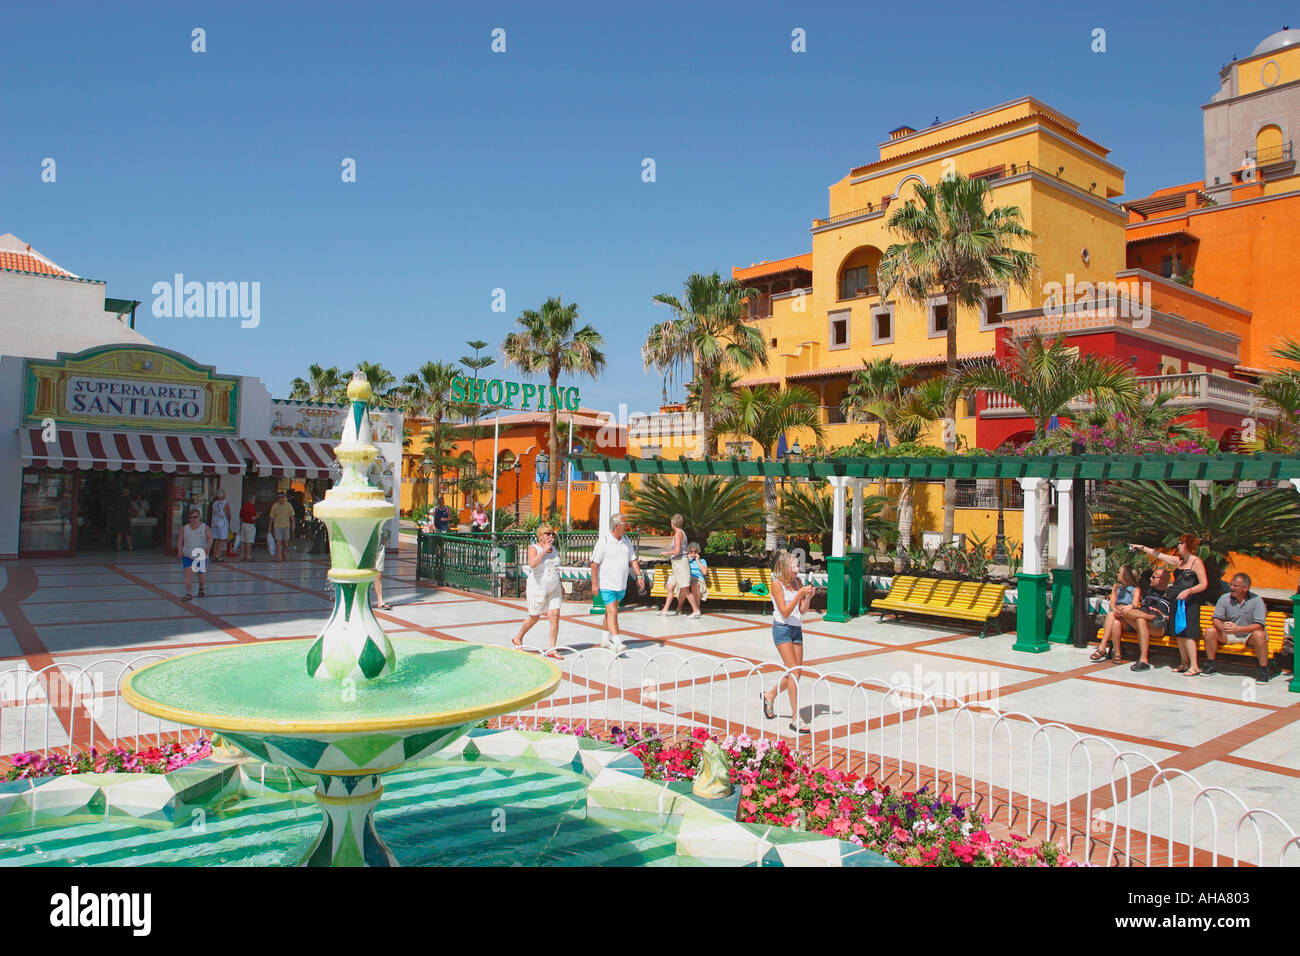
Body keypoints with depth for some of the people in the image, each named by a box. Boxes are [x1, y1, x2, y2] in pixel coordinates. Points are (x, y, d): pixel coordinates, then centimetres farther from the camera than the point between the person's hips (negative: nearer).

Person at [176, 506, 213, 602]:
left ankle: (201, 589, 42)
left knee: (200, 574, 11)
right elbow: (180, 540, 9)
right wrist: (180, 550, -7)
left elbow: (210, 537, -14)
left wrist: (208, 546, -33)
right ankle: (188, 594, -14)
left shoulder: (205, 528, -1)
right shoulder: (184, 528, 6)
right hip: (187, 555, 1)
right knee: (188, 572, -16)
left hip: (201, 556, -1)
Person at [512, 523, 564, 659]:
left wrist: (561, 587, 22)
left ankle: (552, 649, -2)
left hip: (553, 589, 5)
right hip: (537, 588, -5)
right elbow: (532, 563, -29)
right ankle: (518, 638, 33)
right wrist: (544, 550, -25)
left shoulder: (554, 549, 10)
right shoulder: (533, 548, -9)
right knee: (534, 617, 6)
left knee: (555, 615, -7)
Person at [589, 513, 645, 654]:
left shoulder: (627, 540, 7)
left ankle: (605, 639, 27)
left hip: (621, 584, 6)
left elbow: (633, 560, 15)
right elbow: (594, 563, -11)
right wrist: (594, 583, -13)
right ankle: (617, 642, -17)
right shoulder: (604, 541, -12)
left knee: (611, 611, 15)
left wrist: (639, 575, 4)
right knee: (612, 612, -12)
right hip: (607, 585, -6)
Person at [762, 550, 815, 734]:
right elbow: (785, 612, -17)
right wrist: (800, 593, -21)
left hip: (797, 629, 7)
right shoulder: (777, 584, -11)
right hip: (782, 629, -7)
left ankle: (770, 696, 33)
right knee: (793, 672, -11)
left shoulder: (797, 582, 7)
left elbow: (803, 611, 7)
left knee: (795, 674, 8)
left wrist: (809, 597, -10)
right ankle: (796, 719, -7)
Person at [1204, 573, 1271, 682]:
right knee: (1210, 631, -21)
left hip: (1249, 635, -3)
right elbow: (1216, 619, -5)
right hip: (1229, 635, 3)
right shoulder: (1224, 598, -4)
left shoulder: (1256, 600, -12)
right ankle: (1211, 665, -6)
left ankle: (1263, 670, -20)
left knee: (1259, 635, -36)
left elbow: (1259, 625, -21)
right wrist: (1222, 627, -30)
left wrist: (1238, 628, -35)